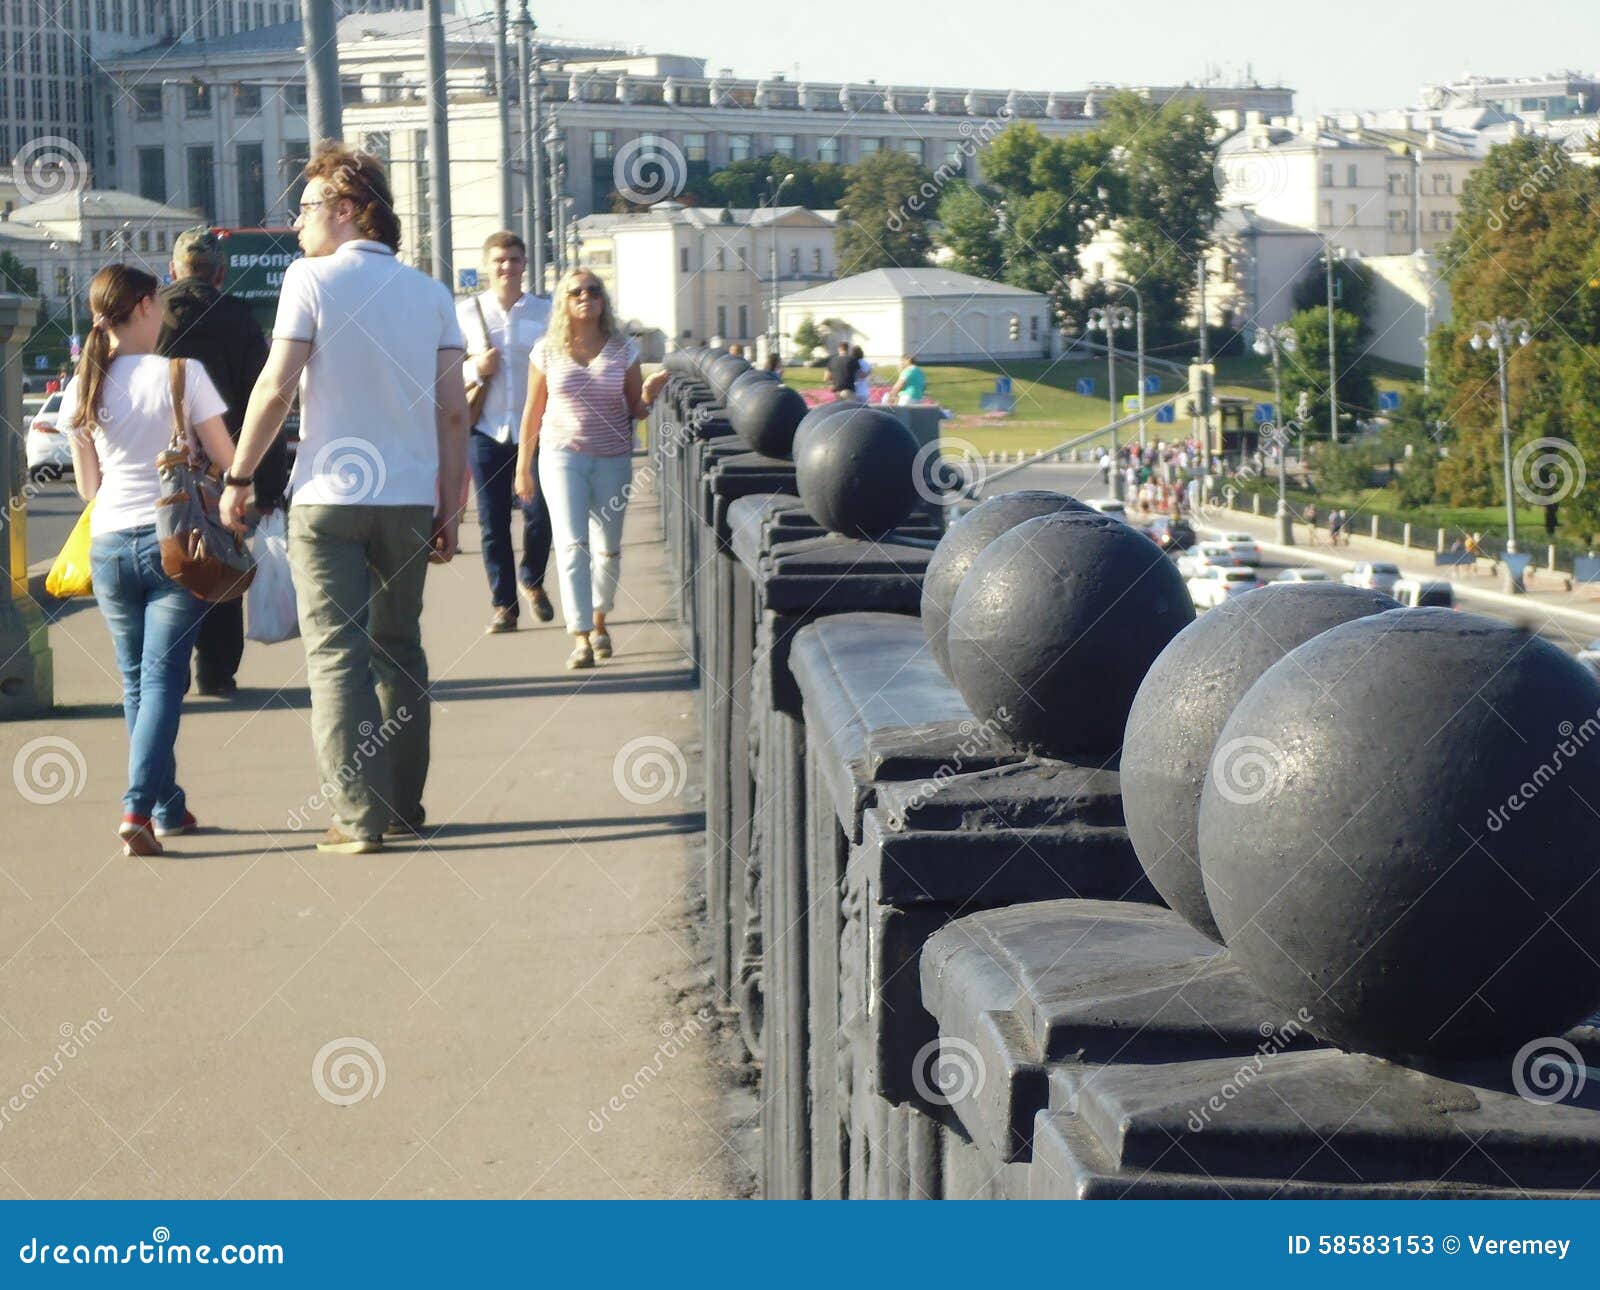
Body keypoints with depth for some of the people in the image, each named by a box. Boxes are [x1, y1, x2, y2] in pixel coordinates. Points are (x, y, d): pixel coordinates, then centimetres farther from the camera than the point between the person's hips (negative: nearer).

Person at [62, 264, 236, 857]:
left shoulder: (82, 390, 4)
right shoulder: (180, 374, -8)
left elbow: (87, 485, 14)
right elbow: (227, 460, -4)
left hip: (109, 544, 4)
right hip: (175, 540, -4)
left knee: (136, 680, 15)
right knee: (163, 678, -4)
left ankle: (168, 808, 19)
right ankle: (139, 806, -18)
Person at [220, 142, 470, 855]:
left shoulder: (312, 278, -4)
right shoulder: (429, 293, 7)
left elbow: (277, 386, -10)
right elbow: (453, 411, 3)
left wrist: (239, 477, -1)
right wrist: (450, 509, 7)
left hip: (328, 496, -4)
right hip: (409, 500, 4)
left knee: (336, 654, -1)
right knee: (400, 647, 16)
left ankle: (359, 816, -6)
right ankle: (404, 806, 20)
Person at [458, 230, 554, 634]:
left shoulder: (545, 312, 5)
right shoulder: (466, 313, 6)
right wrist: (475, 368, -11)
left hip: (534, 429, -1)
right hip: (486, 430, 1)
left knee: (539, 515, -6)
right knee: (493, 522, 2)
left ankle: (532, 581, 22)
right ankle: (502, 603, 12)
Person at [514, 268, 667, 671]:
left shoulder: (623, 349, 3)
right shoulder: (547, 351, 2)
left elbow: (635, 411, 7)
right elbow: (532, 413, 7)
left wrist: (648, 395, -16)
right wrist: (523, 468, 8)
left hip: (612, 458, 2)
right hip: (562, 456, -2)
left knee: (608, 547, 9)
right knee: (572, 544, -12)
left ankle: (599, 621, 32)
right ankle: (581, 639, -16)